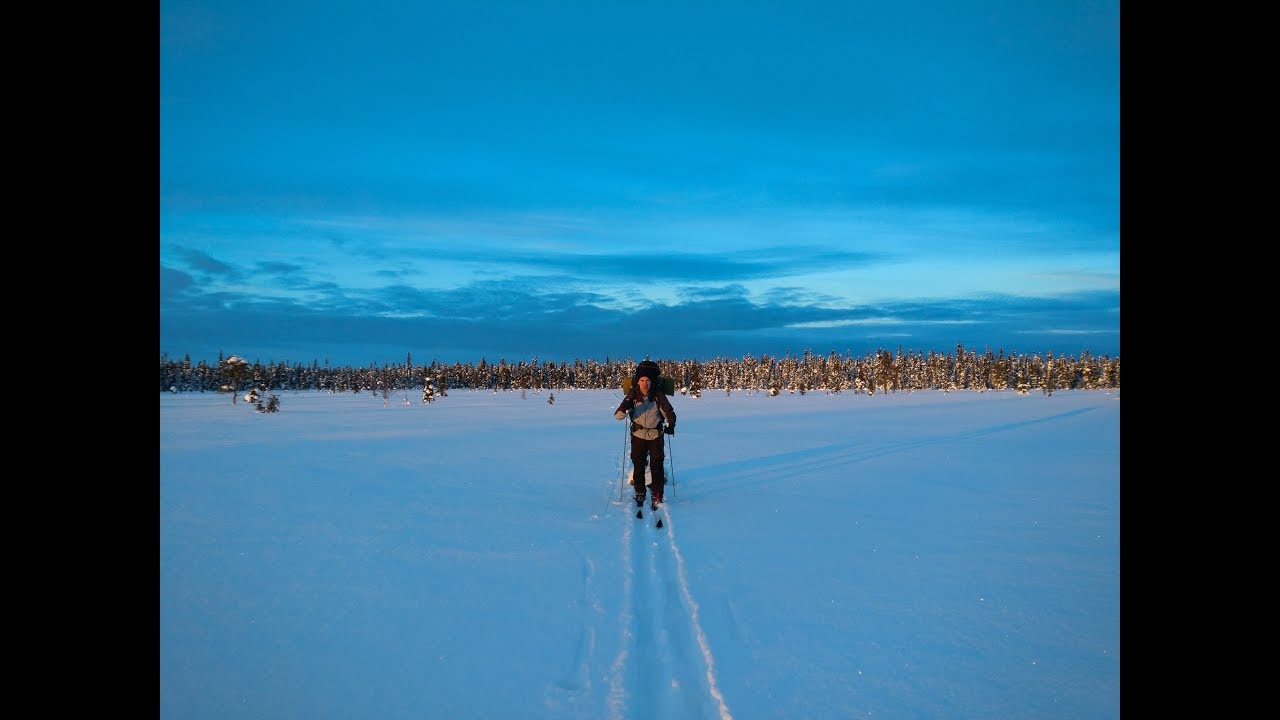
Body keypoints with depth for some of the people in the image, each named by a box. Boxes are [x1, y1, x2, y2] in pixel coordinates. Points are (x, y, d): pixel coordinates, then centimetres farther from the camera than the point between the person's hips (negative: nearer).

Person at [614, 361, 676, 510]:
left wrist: (670, 425, -27)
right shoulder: (632, 395, -10)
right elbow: (617, 416, -14)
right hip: (638, 436, 1)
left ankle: (657, 497, 8)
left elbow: (669, 412, -7)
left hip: (656, 436, -1)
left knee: (657, 467, -1)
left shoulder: (659, 395, -12)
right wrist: (625, 409, -36)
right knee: (638, 466, 8)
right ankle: (639, 494, 25)